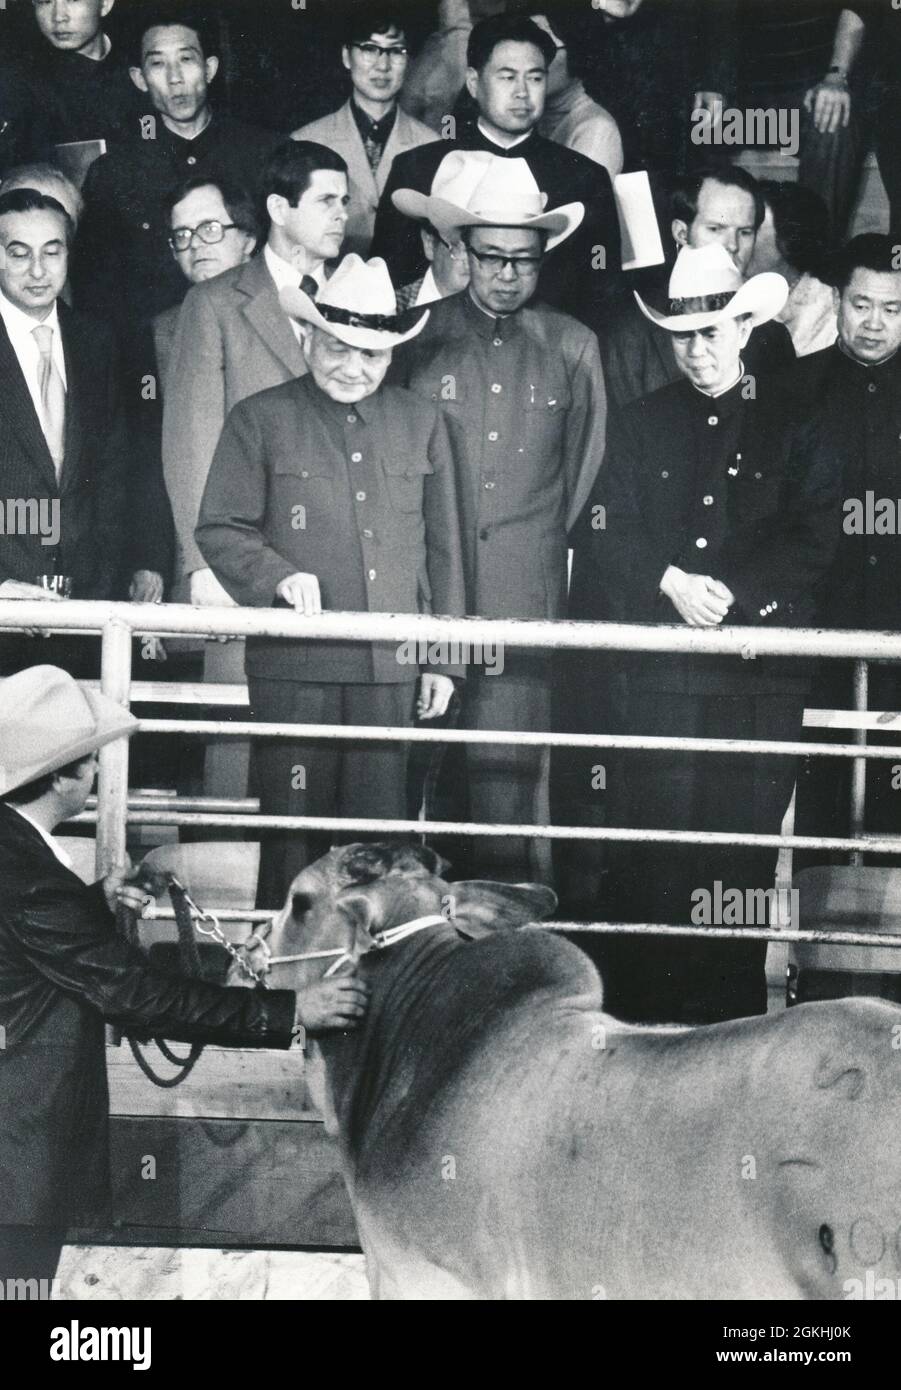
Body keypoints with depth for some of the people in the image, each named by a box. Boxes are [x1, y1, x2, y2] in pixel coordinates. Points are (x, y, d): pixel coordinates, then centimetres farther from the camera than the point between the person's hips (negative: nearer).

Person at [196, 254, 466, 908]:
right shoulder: (260, 420, 4)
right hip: (294, 663, -2)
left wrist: (444, 658, 11)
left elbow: (443, 548, 15)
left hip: (391, 664, 2)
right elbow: (219, 530, 2)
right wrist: (279, 576, -17)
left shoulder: (421, 423, 12)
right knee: (293, 825, 1)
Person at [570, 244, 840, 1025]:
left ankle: (733, 1015, 6)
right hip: (655, 675, 1)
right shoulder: (642, 426, 12)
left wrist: (730, 594, -13)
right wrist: (672, 583, -12)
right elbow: (606, 539, 4)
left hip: (761, 675, -1)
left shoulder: (795, 425, 7)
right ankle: (636, 1014, 5)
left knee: (743, 852, -1)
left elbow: (813, 542, -1)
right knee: (648, 858, -1)